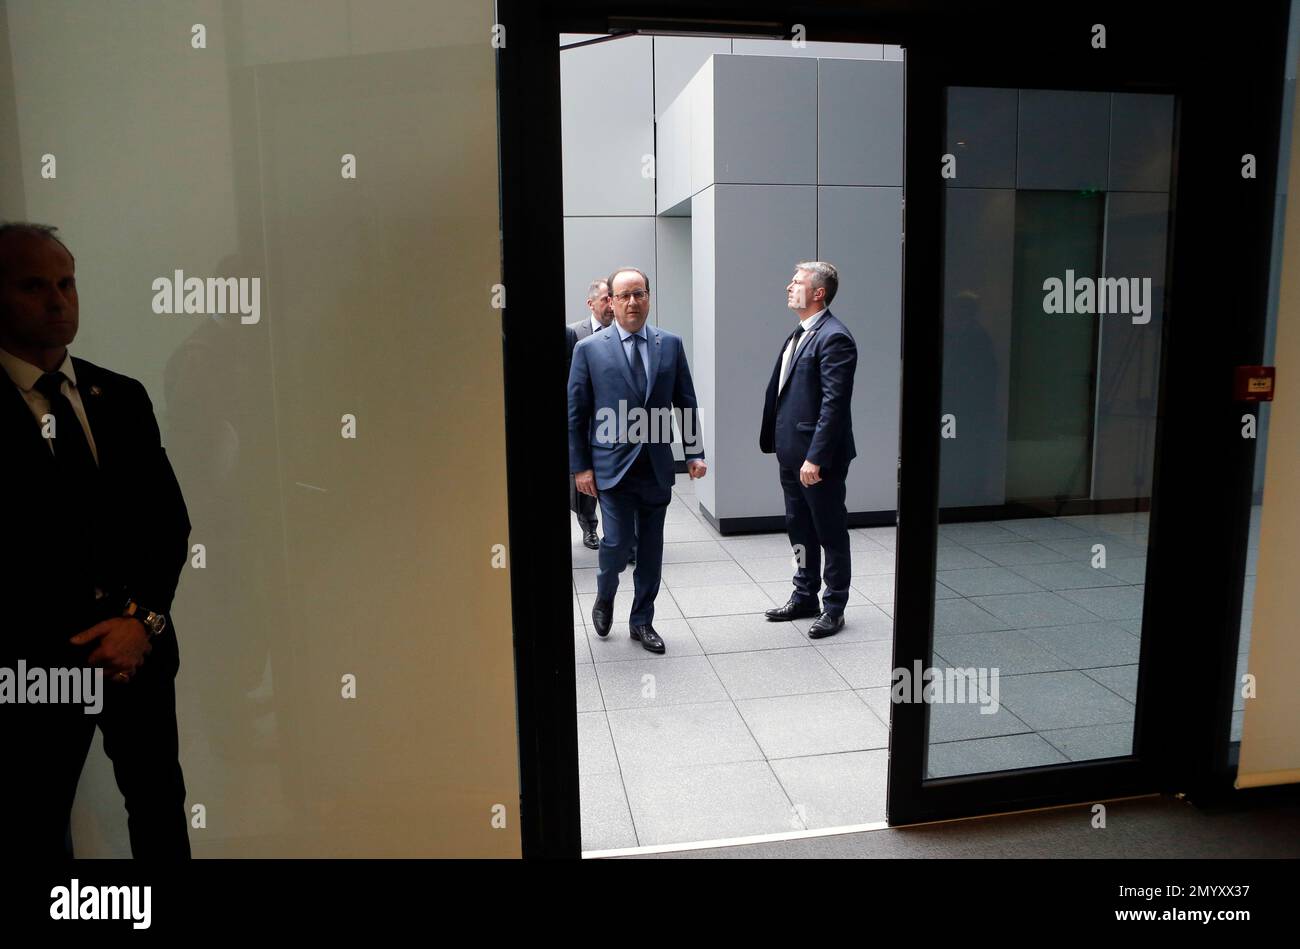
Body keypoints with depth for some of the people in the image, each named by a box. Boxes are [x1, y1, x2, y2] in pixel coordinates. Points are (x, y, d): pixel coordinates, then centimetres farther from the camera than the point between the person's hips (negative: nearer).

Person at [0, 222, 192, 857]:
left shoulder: (123, 397, 5)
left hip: (139, 647, 4)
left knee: (160, 805, 16)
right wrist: (58, 655, -10)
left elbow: (169, 519, 4)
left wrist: (143, 617, -9)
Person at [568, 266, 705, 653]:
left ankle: (642, 621, 26)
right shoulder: (589, 349, -2)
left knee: (651, 548, 9)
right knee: (618, 541, -5)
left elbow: (686, 403, 8)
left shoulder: (671, 344, 5)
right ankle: (604, 596, 27)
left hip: (657, 466, 3)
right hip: (613, 465, -3)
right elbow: (575, 413, -1)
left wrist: (695, 453, 2)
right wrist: (580, 466, -5)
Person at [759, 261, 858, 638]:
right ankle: (804, 598, 33)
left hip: (818, 457, -9)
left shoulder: (834, 337, -16)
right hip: (791, 453, 9)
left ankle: (834, 608, 19)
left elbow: (834, 403, -21)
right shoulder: (799, 334, 13)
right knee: (800, 530, 18)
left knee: (831, 533, 6)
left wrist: (815, 458, -24)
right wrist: (778, 444, 12)